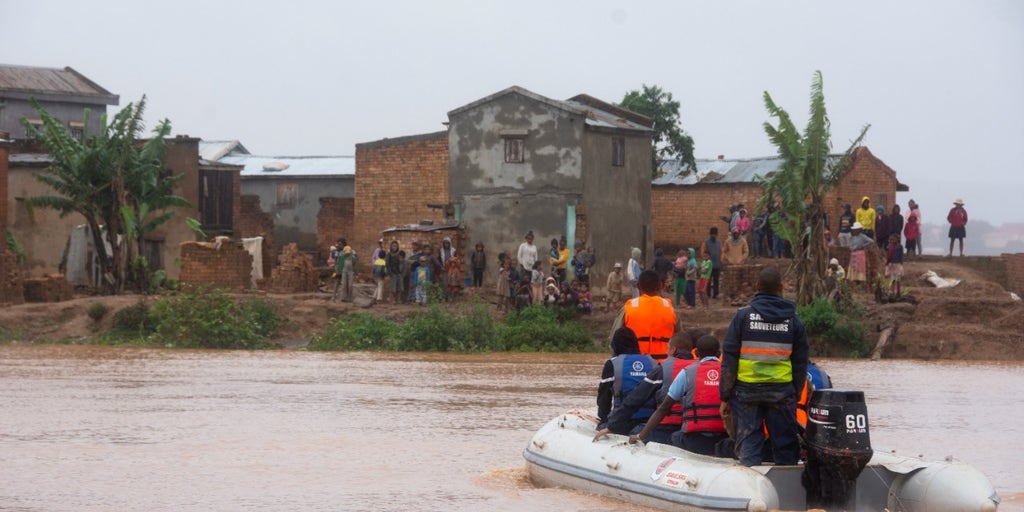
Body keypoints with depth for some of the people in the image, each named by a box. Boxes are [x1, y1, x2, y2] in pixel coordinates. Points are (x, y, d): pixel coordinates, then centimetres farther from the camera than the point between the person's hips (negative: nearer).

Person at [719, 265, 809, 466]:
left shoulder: (743, 316, -2)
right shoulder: (793, 320, 3)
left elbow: (729, 359, -2)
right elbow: (801, 362, 7)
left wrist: (725, 396, 3)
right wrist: (796, 395, 15)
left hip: (746, 388, -1)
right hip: (781, 390, 1)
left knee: (748, 444, 4)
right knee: (785, 445, 8)